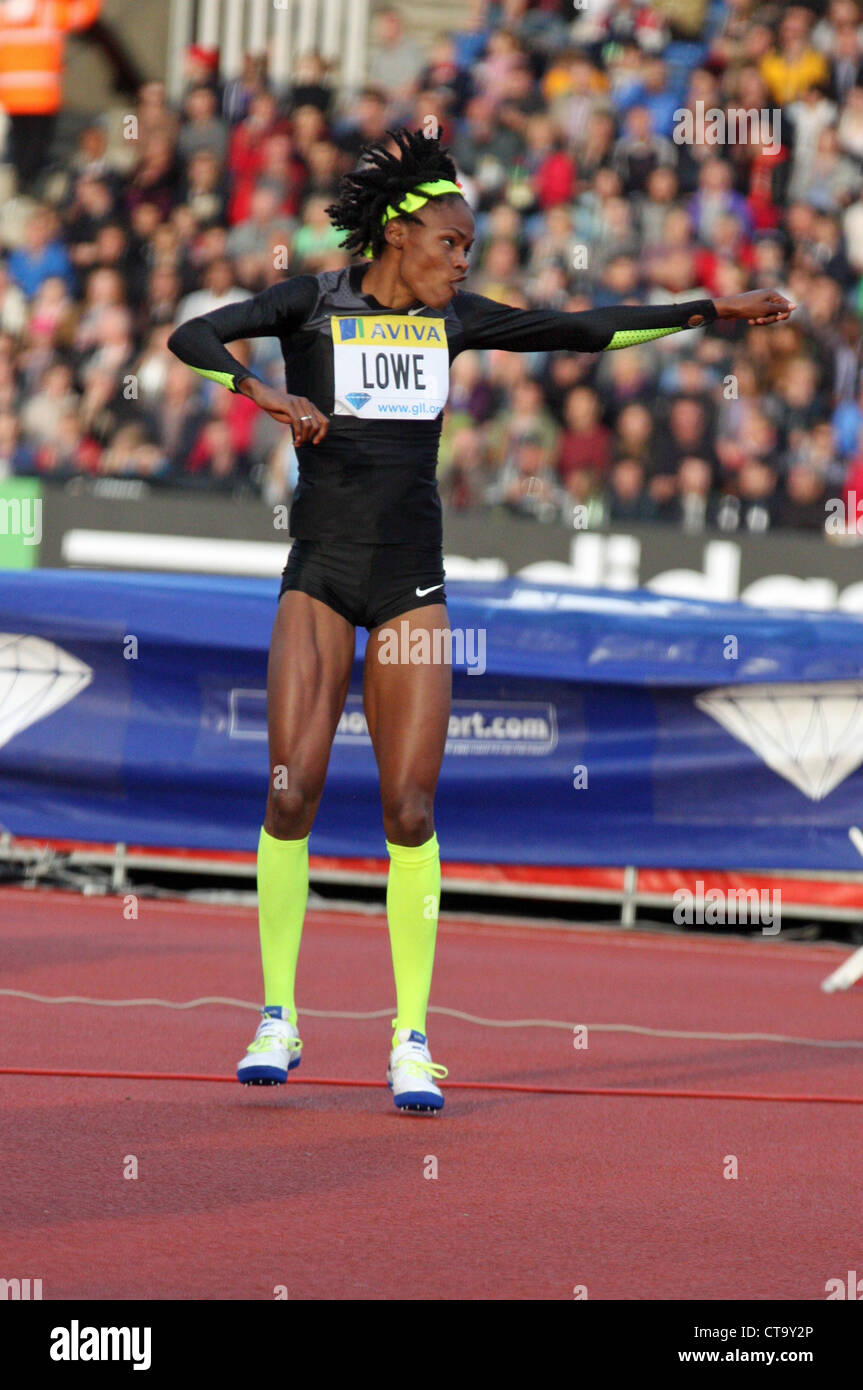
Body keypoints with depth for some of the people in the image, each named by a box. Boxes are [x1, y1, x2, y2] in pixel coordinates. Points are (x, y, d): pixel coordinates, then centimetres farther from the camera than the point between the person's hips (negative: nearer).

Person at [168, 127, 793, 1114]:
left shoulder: (450, 320, 10)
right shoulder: (314, 303, -1)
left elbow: (581, 329, 16)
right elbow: (191, 337, -9)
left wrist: (711, 311, 16)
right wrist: (261, 393, -25)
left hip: (411, 583, 3)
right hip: (320, 576, -3)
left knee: (410, 809, -5)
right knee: (291, 790, -8)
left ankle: (411, 1041, -1)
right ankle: (277, 1020, 4)